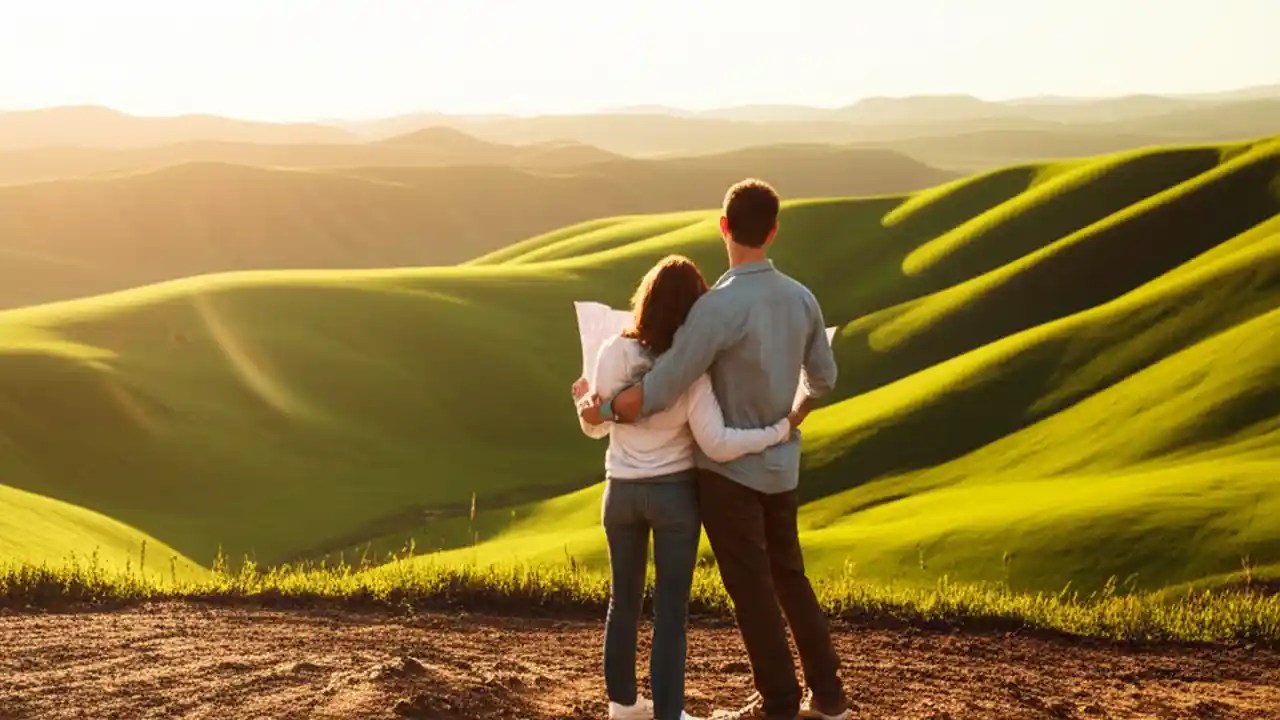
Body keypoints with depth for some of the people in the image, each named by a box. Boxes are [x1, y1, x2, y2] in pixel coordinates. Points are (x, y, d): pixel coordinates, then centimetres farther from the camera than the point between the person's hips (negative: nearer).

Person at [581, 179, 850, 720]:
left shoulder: (719, 306, -26)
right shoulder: (800, 298, -2)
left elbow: (658, 393, -26)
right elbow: (823, 376, 14)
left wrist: (601, 411, -7)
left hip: (729, 469, -7)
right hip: (779, 465, 7)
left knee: (752, 589, 4)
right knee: (788, 577, 19)